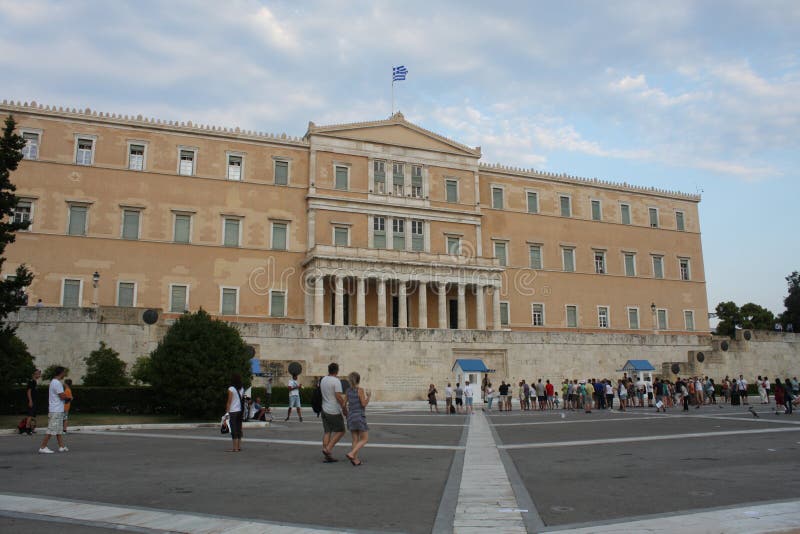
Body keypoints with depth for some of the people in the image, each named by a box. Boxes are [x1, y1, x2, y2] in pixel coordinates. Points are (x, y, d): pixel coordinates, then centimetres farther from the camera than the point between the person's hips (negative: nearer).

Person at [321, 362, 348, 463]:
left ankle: (328, 456, 8)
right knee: (340, 431, 6)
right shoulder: (336, 381, -16)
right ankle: (328, 449, -6)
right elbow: (338, 396, -21)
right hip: (334, 411, -7)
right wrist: (344, 409, -13)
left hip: (324, 410, 7)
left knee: (327, 432, 8)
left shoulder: (323, 380, 7)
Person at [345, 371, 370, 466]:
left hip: (351, 417, 6)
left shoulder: (348, 390, 5)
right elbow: (364, 404, -14)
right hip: (360, 416, -6)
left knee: (355, 440, 11)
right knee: (364, 439, 2)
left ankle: (355, 460, 7)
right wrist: (368, 396, 2)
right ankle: (351, 454, -15)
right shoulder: (360, 390, -13)